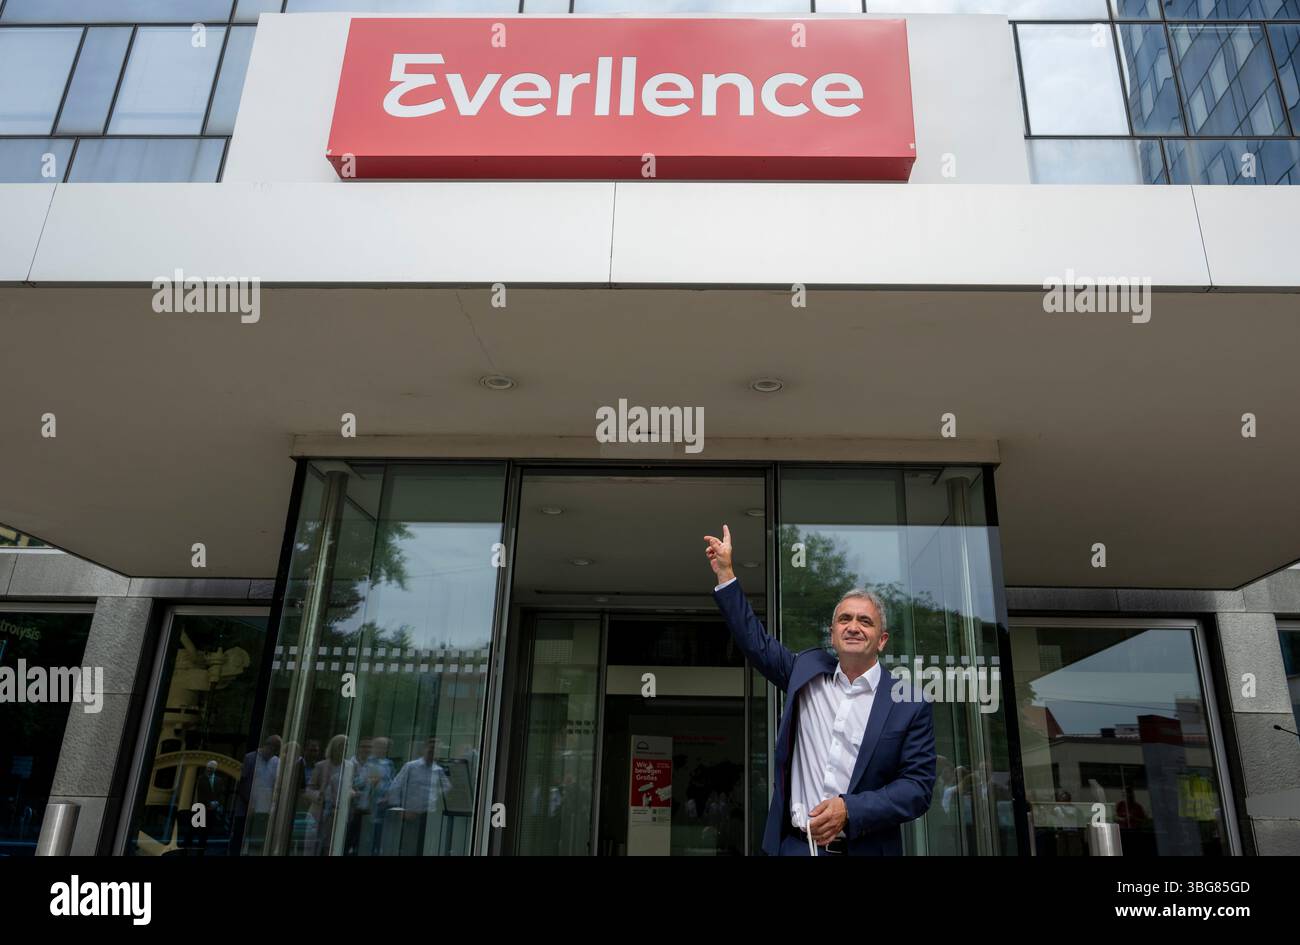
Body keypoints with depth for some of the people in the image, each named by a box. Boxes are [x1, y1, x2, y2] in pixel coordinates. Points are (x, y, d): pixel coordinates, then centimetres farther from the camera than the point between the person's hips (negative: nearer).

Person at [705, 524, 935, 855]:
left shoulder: (910, 706, -4)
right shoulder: (808, 669, 5)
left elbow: (918, 786, -7)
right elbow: (756, 642, 10)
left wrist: (849, 809, -19)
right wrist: (725, 573, 6)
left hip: (863, 848, -2)